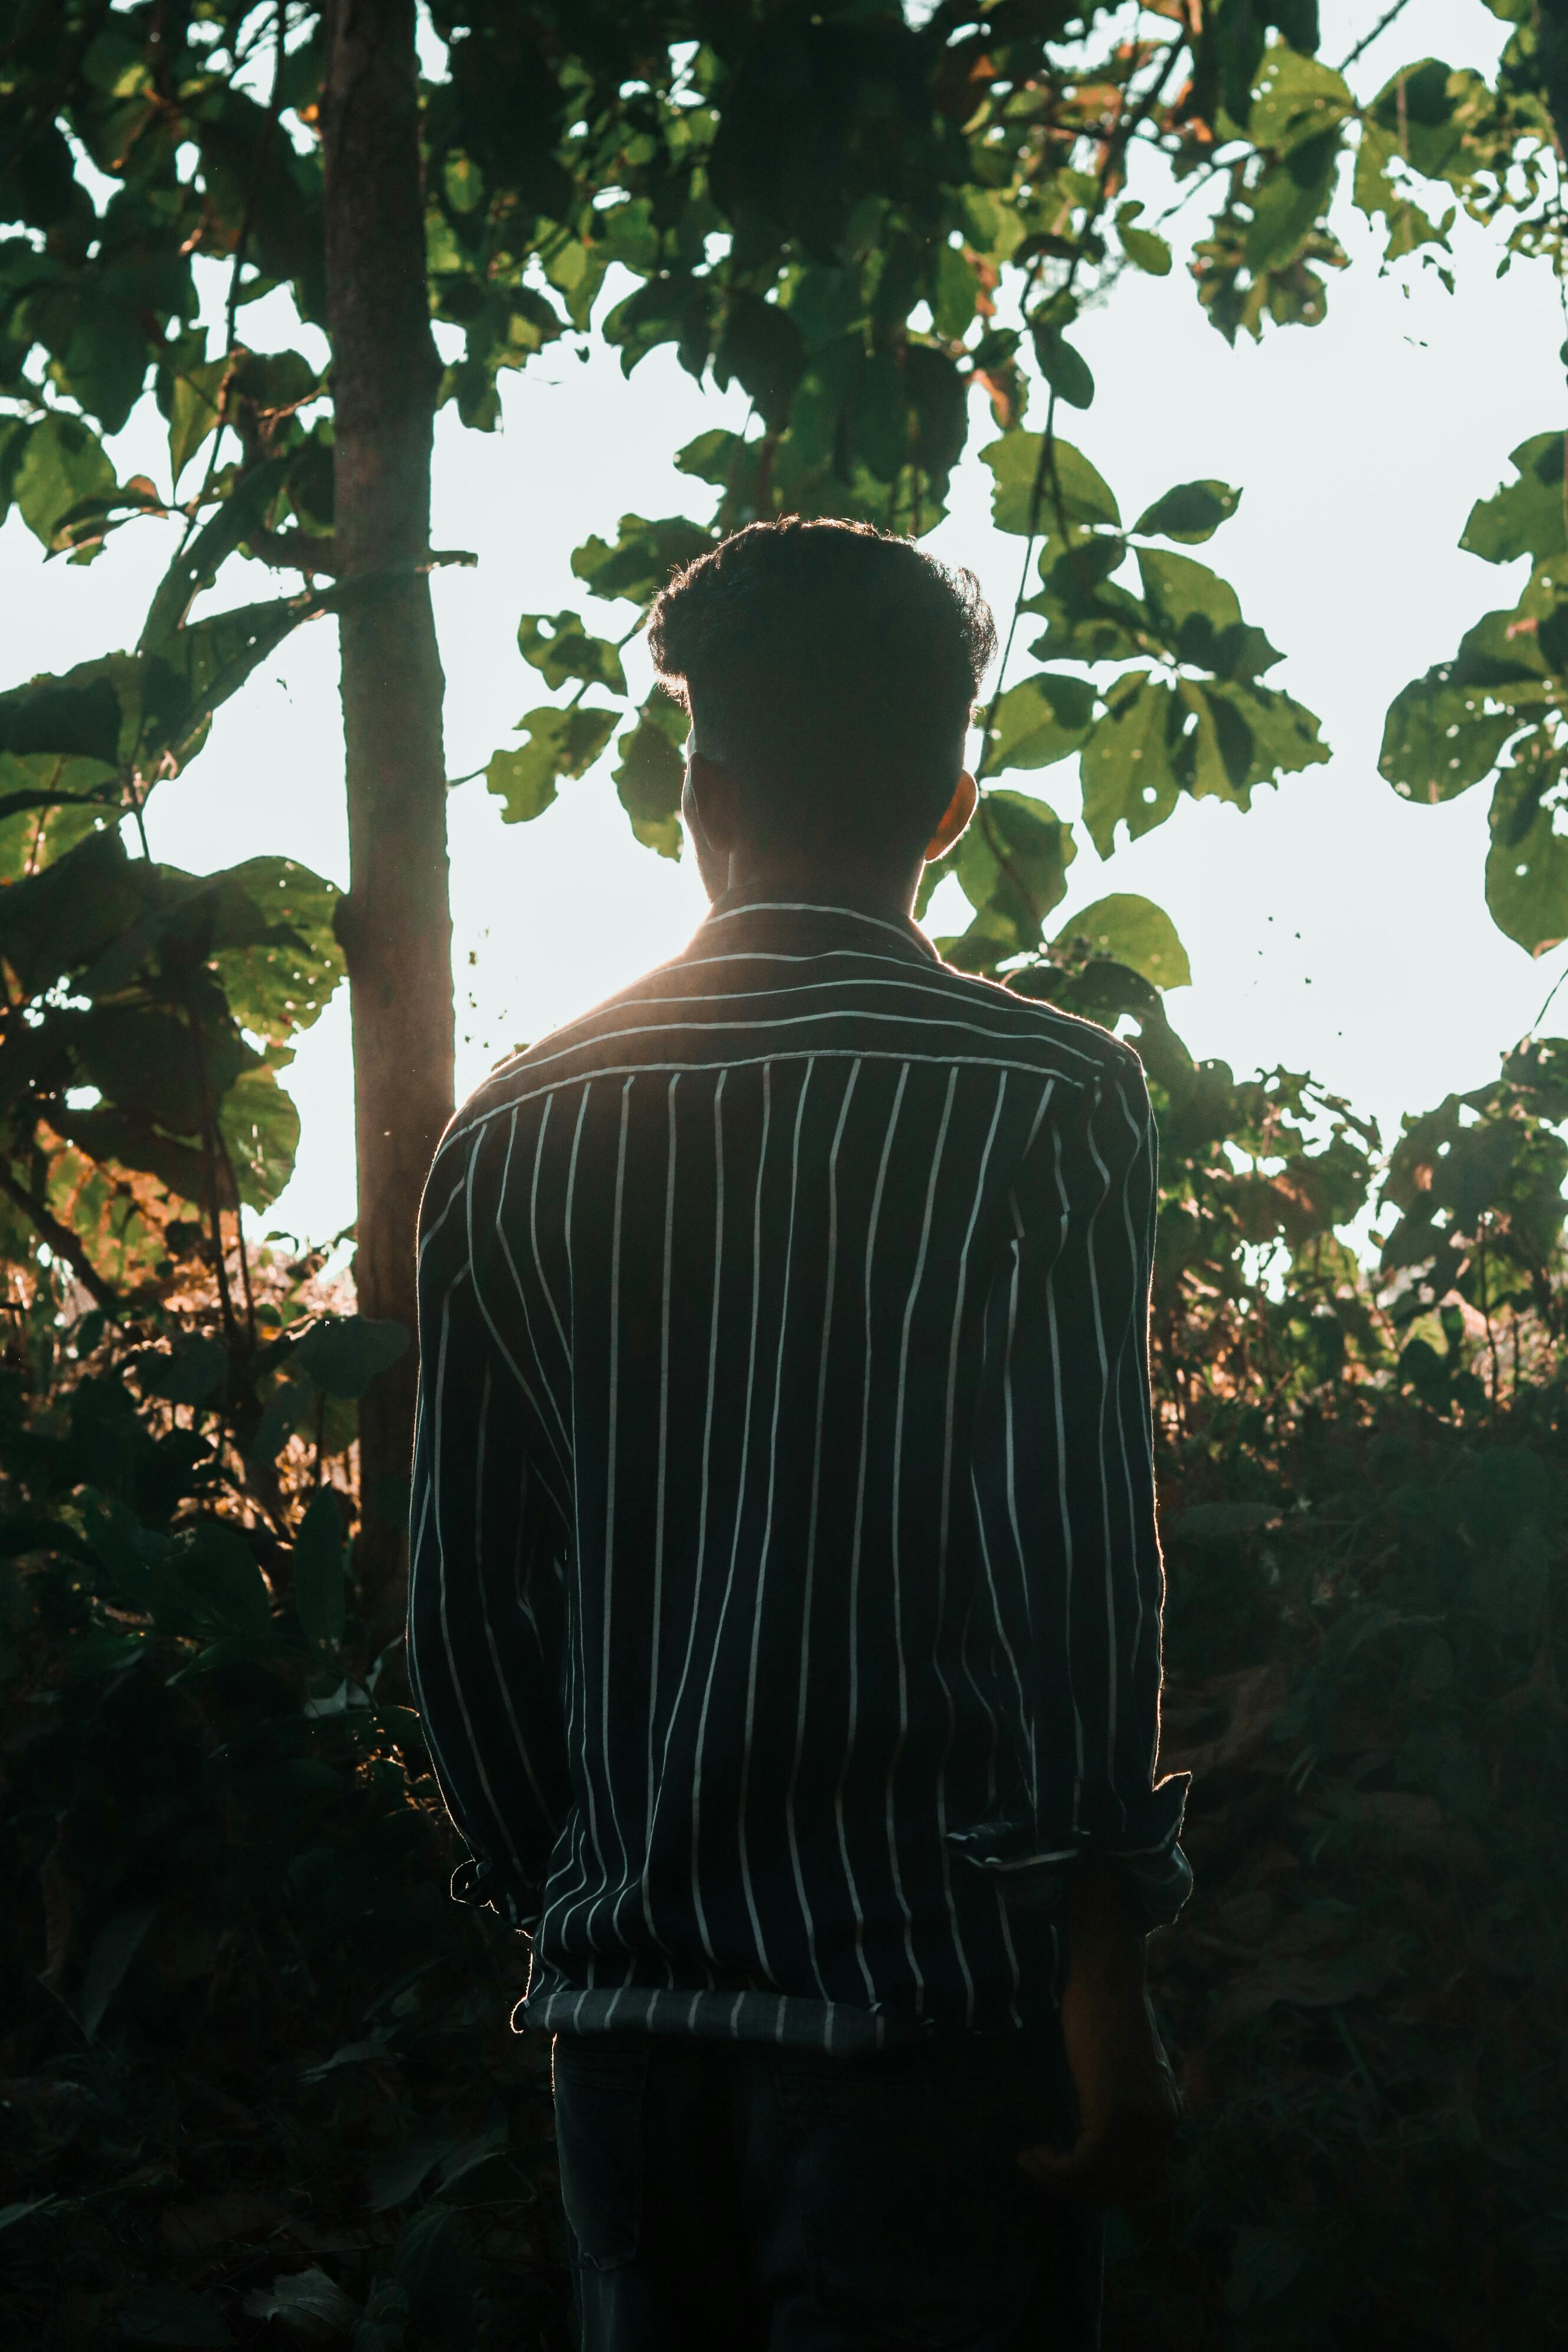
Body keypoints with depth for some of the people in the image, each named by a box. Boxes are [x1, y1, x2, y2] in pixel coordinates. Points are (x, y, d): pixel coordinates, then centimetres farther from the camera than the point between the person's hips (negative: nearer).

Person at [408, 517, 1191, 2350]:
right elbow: (1068, 1572, -13)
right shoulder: (1046, 1103, -7)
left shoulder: (513, 1134, 5)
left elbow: (463, 1607, 8)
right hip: (928, 1999, -4)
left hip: (622, 2015, 4)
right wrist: (1102, 1976, -7)